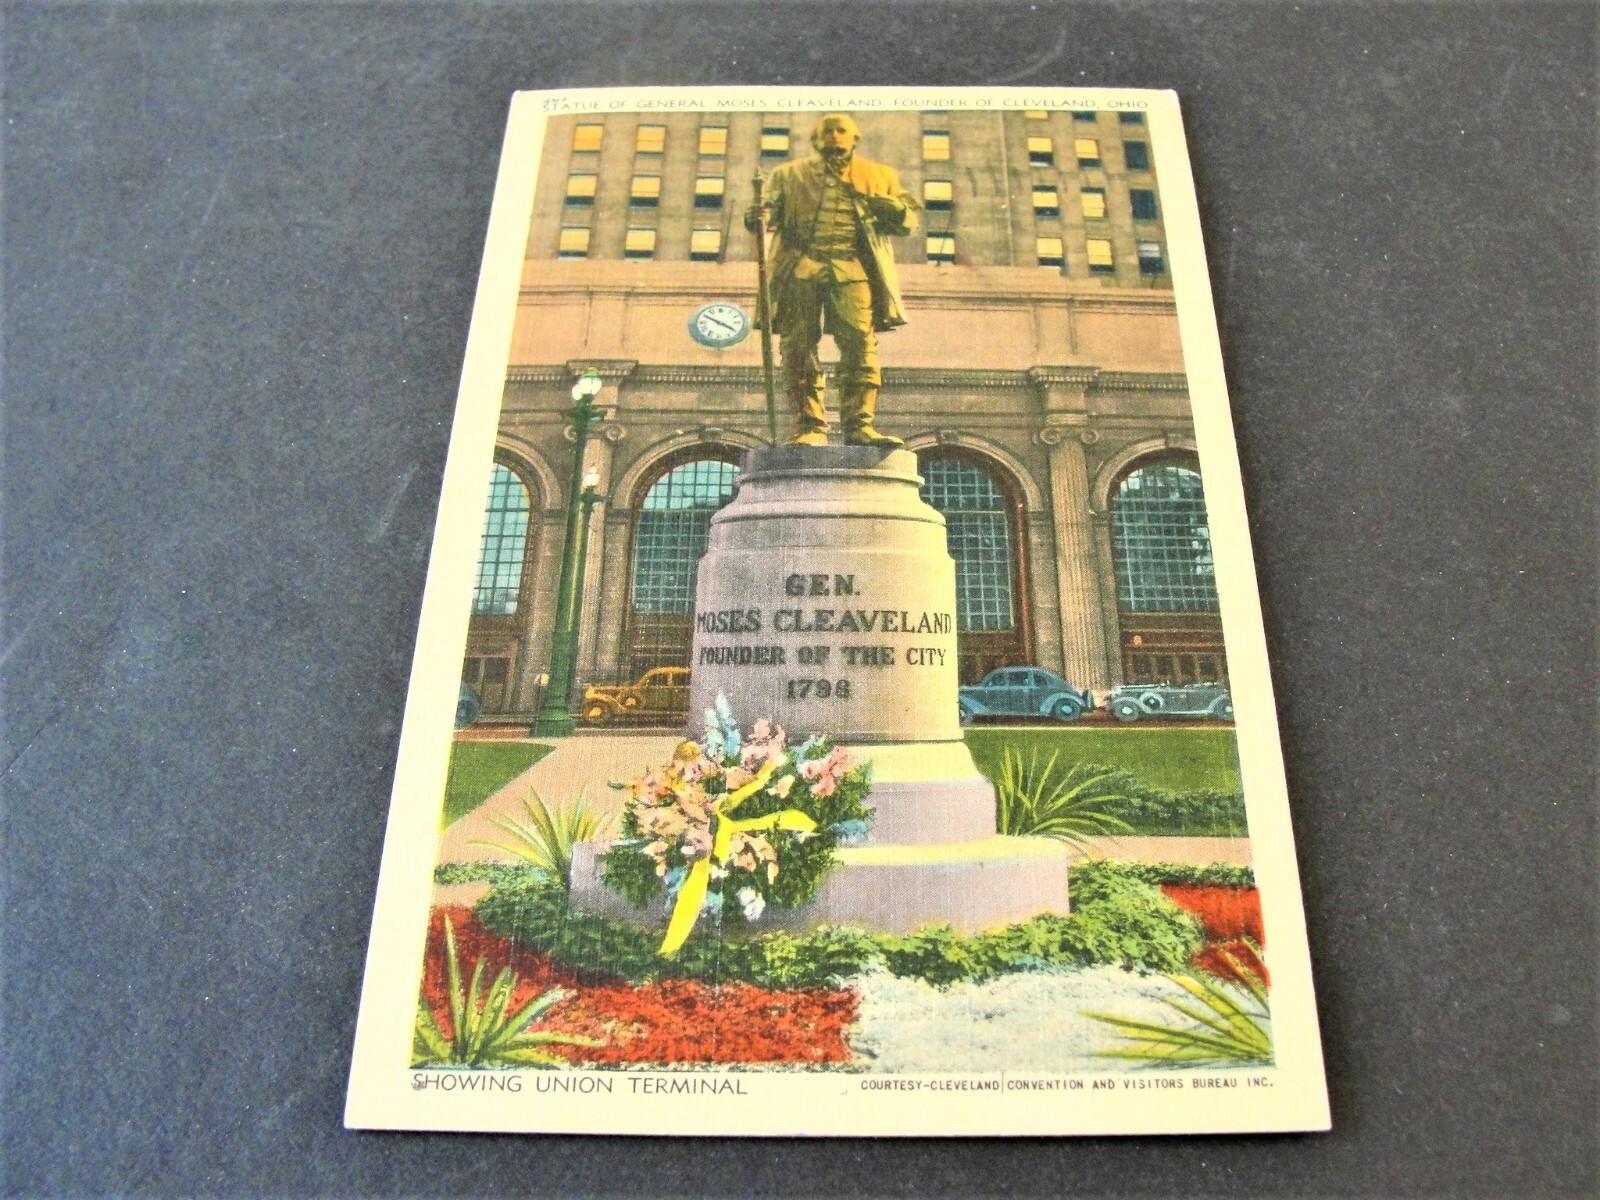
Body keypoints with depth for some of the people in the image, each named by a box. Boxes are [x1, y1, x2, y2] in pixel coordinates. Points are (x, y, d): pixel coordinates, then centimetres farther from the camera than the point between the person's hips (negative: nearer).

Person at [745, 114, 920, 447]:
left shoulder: (880, 176, 25)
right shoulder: (790, 174, 24)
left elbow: (909, 219, 19)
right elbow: (772, 208, 10)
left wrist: (893, 210, -5)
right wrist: (758, 218, -14)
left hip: (853, 269, 0)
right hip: (801, 268, 0)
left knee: (861, 345, -14)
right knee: (799, 348, -10)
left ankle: (859, 426, -16)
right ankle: (810, 427, -10)